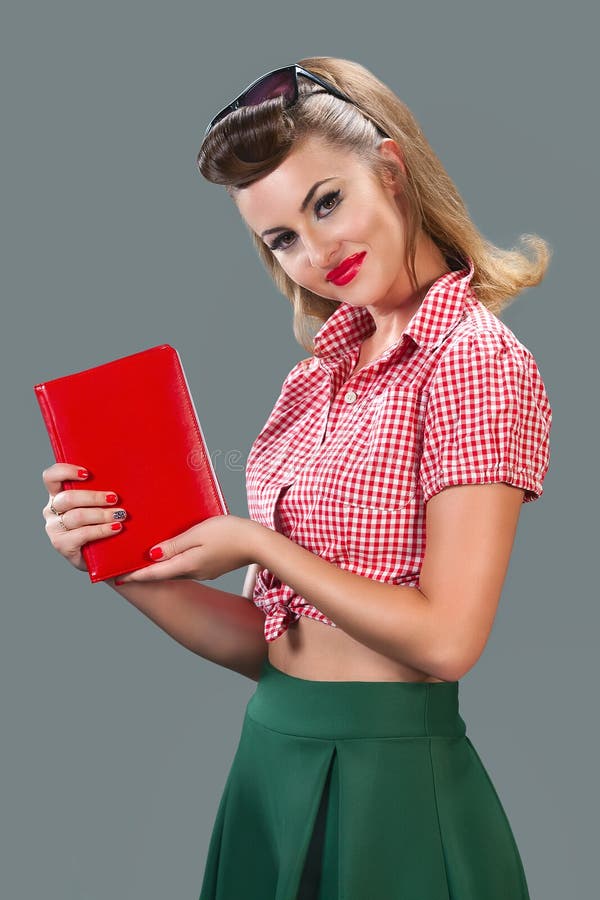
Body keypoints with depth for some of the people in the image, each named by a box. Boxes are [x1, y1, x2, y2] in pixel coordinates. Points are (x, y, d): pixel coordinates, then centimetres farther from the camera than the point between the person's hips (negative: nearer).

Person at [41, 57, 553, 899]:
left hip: (392, 782, -6)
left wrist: (256, 543, -12)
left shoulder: (475, 357, -13)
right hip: (273, 763, 7)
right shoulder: (321, 378, 7)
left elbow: (444, 640, -19)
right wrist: (121, 561, -7)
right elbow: (265, 644, 6)